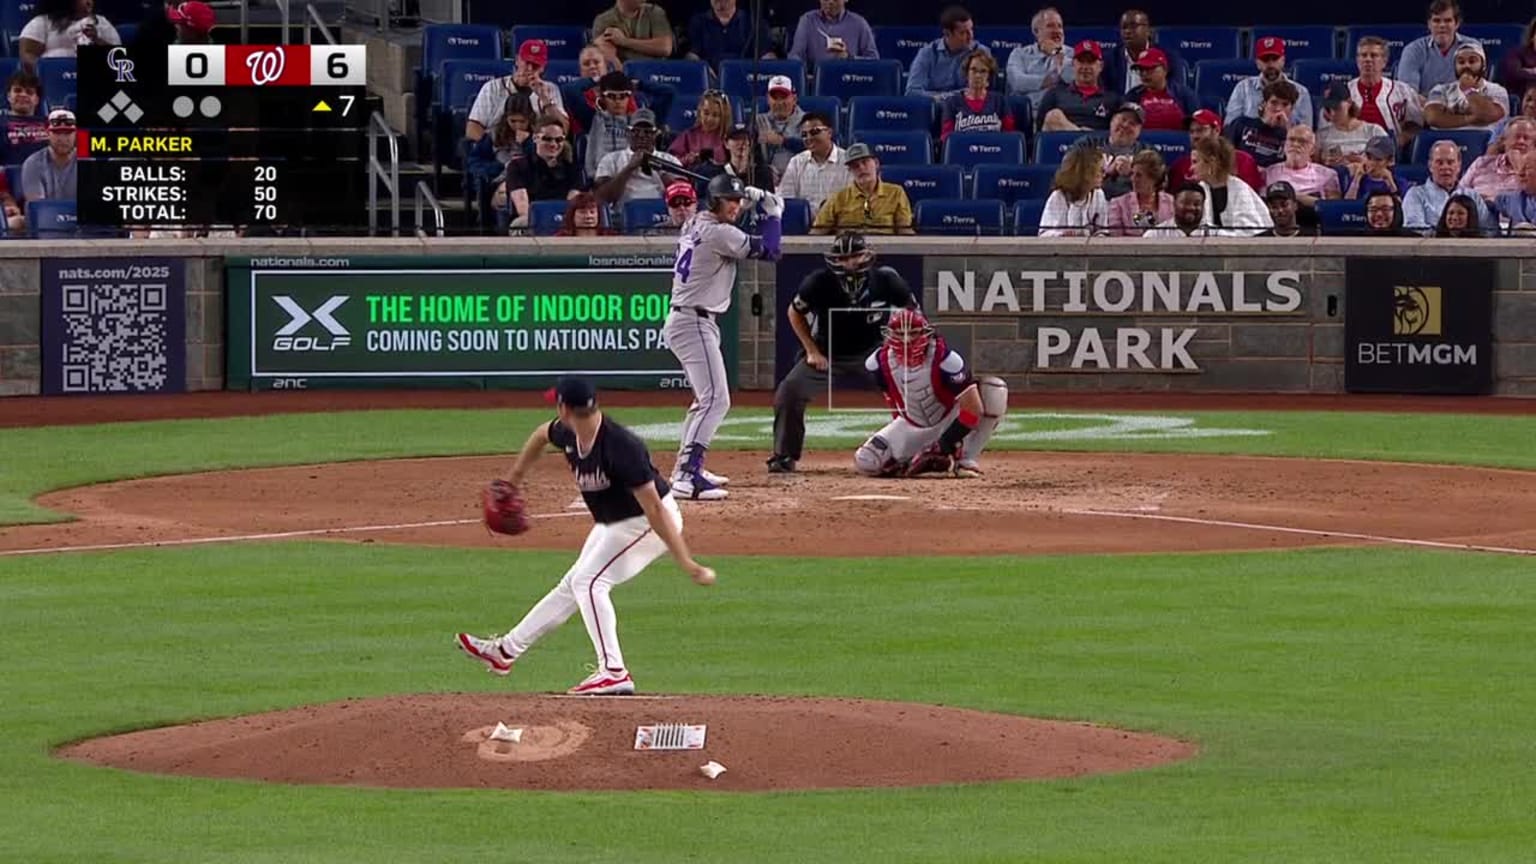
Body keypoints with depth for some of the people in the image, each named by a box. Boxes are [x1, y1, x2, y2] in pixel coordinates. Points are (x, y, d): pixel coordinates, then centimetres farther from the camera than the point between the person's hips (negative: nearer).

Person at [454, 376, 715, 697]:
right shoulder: (567, 434, -11)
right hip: (613, 523, 9)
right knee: (572, 586, 18)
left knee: (589, 582, -19)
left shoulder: (621, 447, -36)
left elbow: (655, 510, -37)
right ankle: (507, 650, 29)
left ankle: (614, 673, -19)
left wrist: (686, 563, -37)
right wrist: (514, 476, 23)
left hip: (646, 523, -9)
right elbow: (542, 434, 17)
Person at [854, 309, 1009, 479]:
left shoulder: (944, 359, -31)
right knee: (866, 462, -21)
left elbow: (973, 409, -30)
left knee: (995, 391, -30)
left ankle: (967, 461, -20)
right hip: (912, 426, 2)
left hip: (949, 420, -2)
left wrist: (945, 446, -27)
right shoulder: (880, 361, -17)